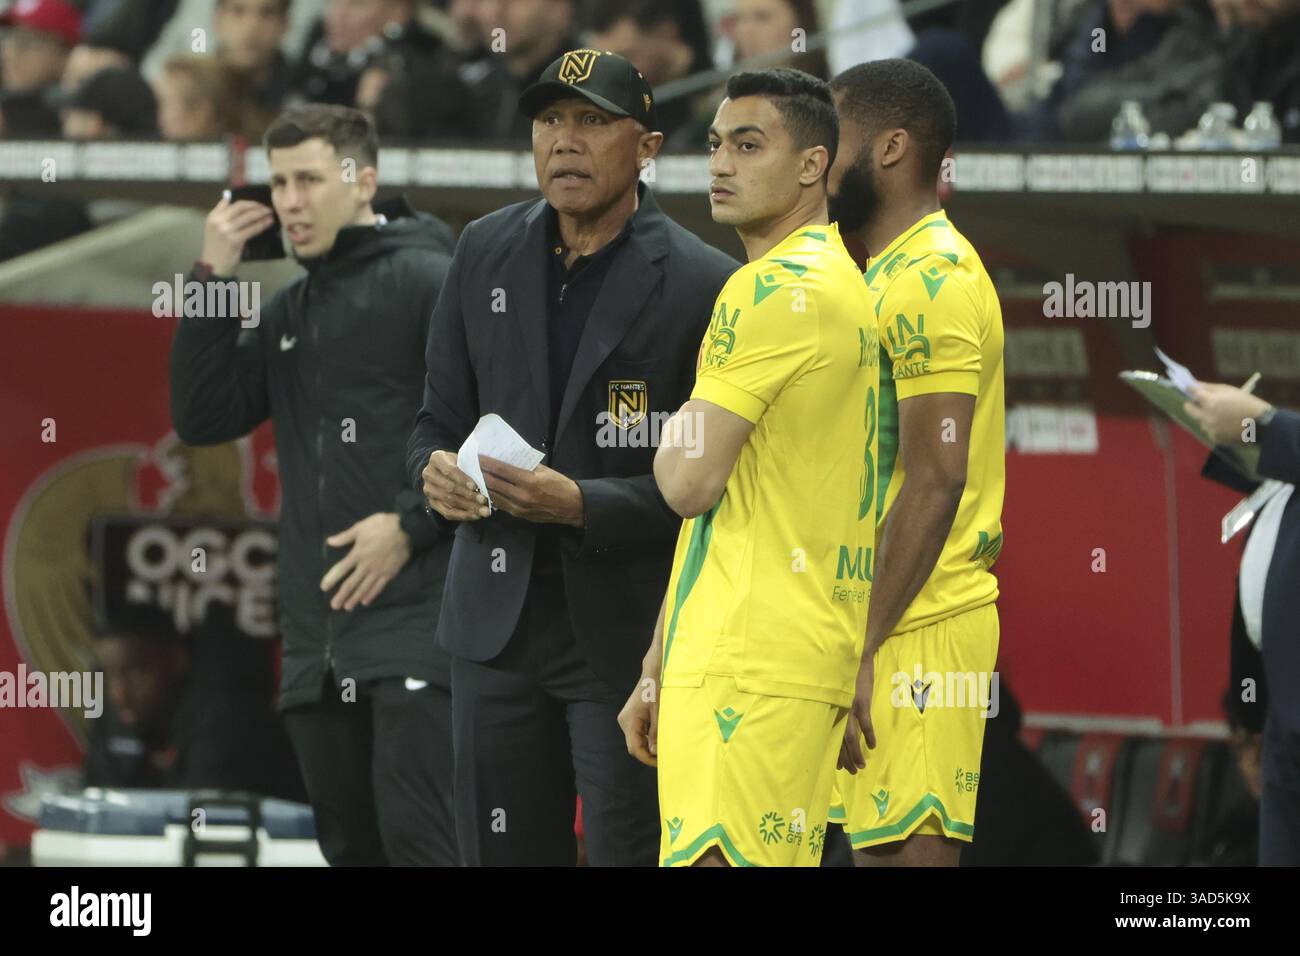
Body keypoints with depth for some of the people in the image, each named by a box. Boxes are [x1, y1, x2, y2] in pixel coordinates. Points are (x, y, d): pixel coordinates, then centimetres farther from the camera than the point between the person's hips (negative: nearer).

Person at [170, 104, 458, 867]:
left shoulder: (428, 281, -4)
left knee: (417, 833, -16)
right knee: (351, 843, 8)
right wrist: (212, 280, 4)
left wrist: (411, 525, -15)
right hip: (318, 635, 8)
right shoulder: (289, 313, 19)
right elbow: (203, 418, 11)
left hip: (418, 621, -8)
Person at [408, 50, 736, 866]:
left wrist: (583, 506, -22)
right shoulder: (487, 252, 8)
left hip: (631, 635, -5)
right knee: (504, 854, 8)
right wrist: (437, 470, -9)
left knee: (629, 851, -4)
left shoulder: (702, 285, -9)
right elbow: (440, 417, 15)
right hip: (500, 619, 5)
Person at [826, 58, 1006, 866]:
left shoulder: (931, 280, -14)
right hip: (883, 625, 10)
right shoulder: (892, 272, 19)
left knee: (907, 851, -11)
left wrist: (859, 649, -22)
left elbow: (936, 479, -20)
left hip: (912, 636, -10)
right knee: (879, 847, 10)